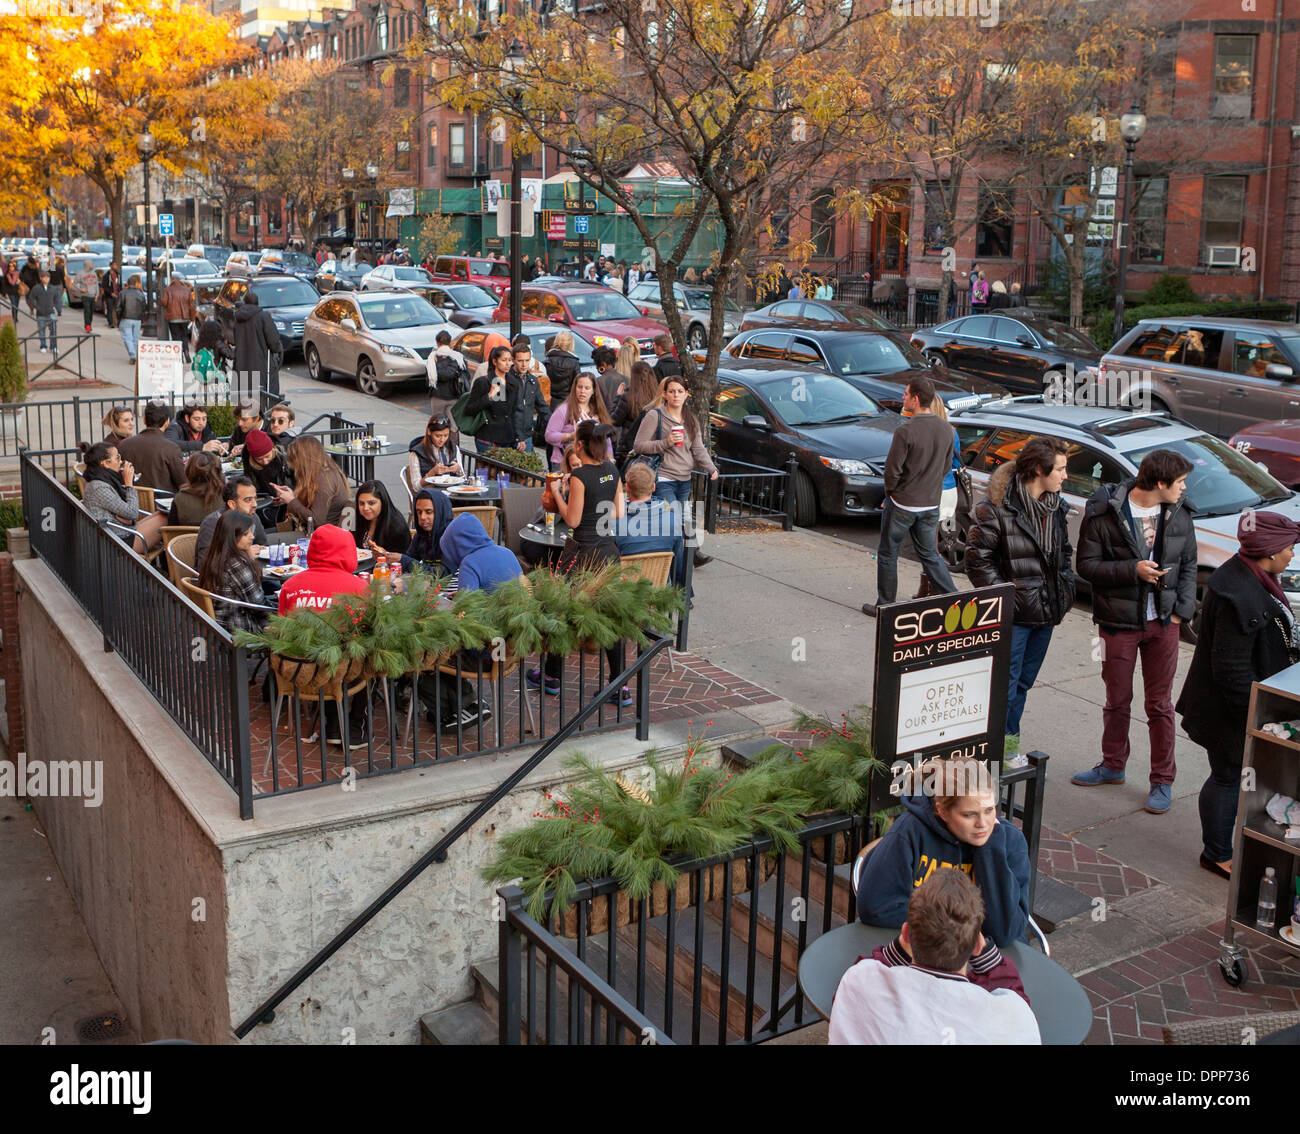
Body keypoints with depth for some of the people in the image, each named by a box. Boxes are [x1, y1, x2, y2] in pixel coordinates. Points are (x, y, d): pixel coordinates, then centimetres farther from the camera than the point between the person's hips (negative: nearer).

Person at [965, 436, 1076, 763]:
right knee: (1005, 683, -2)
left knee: (1023, 683, 17)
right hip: (1013, 613, -7)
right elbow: (978, 556, -13)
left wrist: (1065, 588, 10)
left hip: (1046, 611, 7)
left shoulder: (1056, 507, 8)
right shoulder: (998, 507, -15)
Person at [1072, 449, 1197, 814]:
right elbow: (1086, 565, -10)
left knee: (1160, 703, 7)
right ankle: (1113, 765, 33)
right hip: (1119, 623, -2)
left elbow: (1188, 566, 10)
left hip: (1163, 623, 2)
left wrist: (1182, 610, -1)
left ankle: (1163, 781, 18)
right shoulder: (1104, 513, -12)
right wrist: (1132, 570, -22)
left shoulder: (1178, 515, 1)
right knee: (1117, 700, 12)